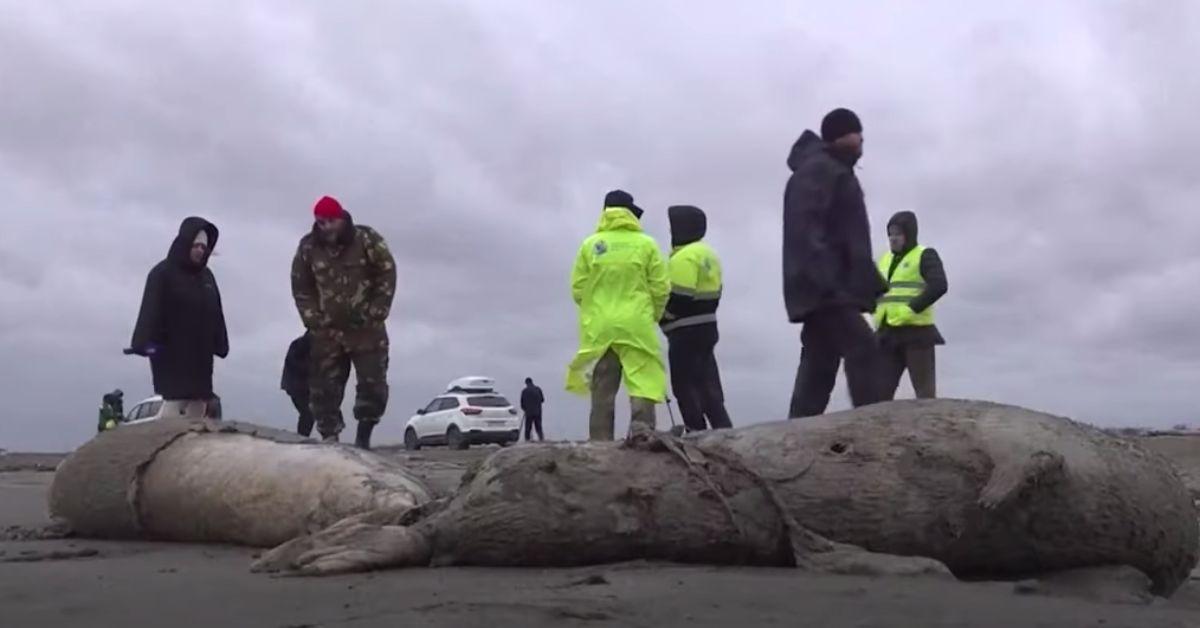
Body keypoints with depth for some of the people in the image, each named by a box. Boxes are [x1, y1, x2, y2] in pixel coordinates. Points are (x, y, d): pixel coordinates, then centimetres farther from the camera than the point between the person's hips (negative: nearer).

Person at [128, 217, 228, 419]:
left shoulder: (207, 276, 15)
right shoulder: (162, 273, -6)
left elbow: (216, 314, 16)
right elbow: (150, 311, -15)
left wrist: (220, 344, 10)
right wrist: (145, 341, -25)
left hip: (199, 353, 7)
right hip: (172, 352, -7)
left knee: (199, 403, 6)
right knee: (173, 402, -14)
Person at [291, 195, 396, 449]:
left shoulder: (367, 239, -7)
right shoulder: (308, 247, 0)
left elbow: (387, 274, -5)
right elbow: (300, 287, 7)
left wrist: (375, 314, -10)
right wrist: (314, 320, -2)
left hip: (367, 328, -2)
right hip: (328, 331, 2)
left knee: (372, 385, -2)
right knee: (324, 387, 0)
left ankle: (363, 437, 11)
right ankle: (329, 437, 7)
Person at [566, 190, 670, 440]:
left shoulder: (590, 245, 4)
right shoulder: (646, 244, 1)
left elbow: (578, 289, 3)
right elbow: (661, 289, 0)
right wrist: (652, 317, 16)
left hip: (599, 328, 2)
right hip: (637, 326, -2)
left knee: (602, 394, 7)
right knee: (643, 388, -2)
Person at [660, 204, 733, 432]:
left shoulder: (684, 257, -16)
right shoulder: (708, 254, 17)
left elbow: (679, 299, -22)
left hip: (686, 332, -10)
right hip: (707, 327, 10)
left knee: (685, 385, -3)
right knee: (708, 384, 12)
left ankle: (697, 433, -3)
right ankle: (723, 430, 12)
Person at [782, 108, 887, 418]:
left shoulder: (835, 172, 26)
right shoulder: (819, 169, -6)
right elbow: (804, 227, -19)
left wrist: (865, 280, 23)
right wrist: (822, 279, -28)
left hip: (828, 287, 10)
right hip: (825, 287, -10)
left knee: (819, 367, 5)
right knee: (862, 349, -18)